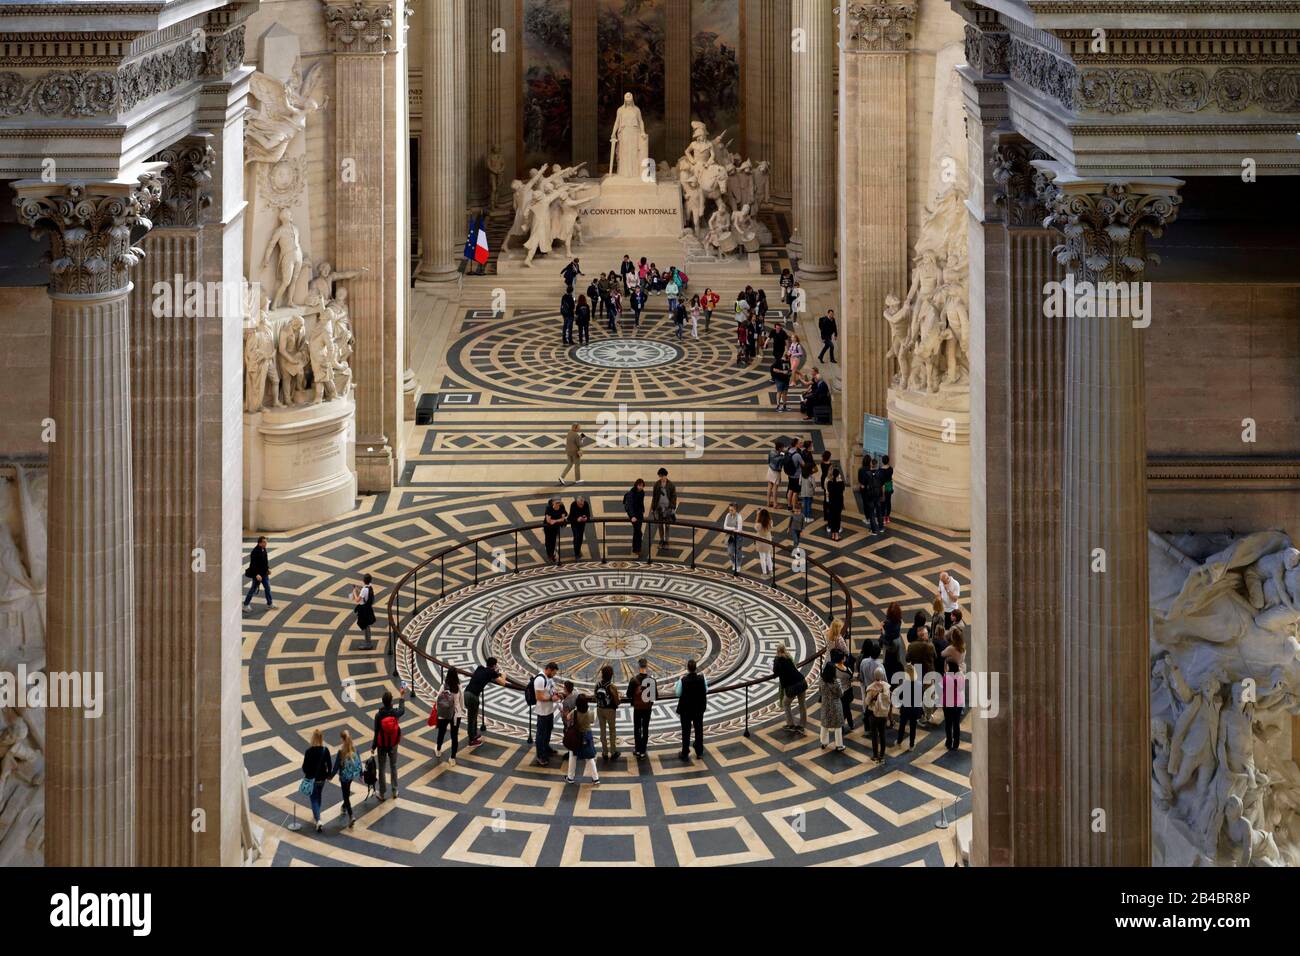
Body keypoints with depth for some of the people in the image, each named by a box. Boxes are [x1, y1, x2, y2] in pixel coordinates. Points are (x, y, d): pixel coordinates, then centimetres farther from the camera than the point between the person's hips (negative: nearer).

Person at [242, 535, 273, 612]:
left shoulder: (264, 549, 3)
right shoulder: (255, 552, -24)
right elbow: (253, 564, -26)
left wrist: (268, 568, 12)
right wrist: (257, 574, -31)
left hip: (264, 573, 8)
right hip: (257, 574, -8)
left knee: (267, 588, 13)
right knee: (253, 589, 3)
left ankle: (269, 604, 25)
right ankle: (245, 605, 16)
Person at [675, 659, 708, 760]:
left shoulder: (683, 680, -22)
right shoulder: (702, 678, -15)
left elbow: (678, 693, -11)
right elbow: (706, 691, -2)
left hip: (686, 709, -2)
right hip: (699, 708, 2)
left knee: (686, 731, 8)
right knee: (699, 729, 16)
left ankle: (685, 753, 13)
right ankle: (699, 752, 26)